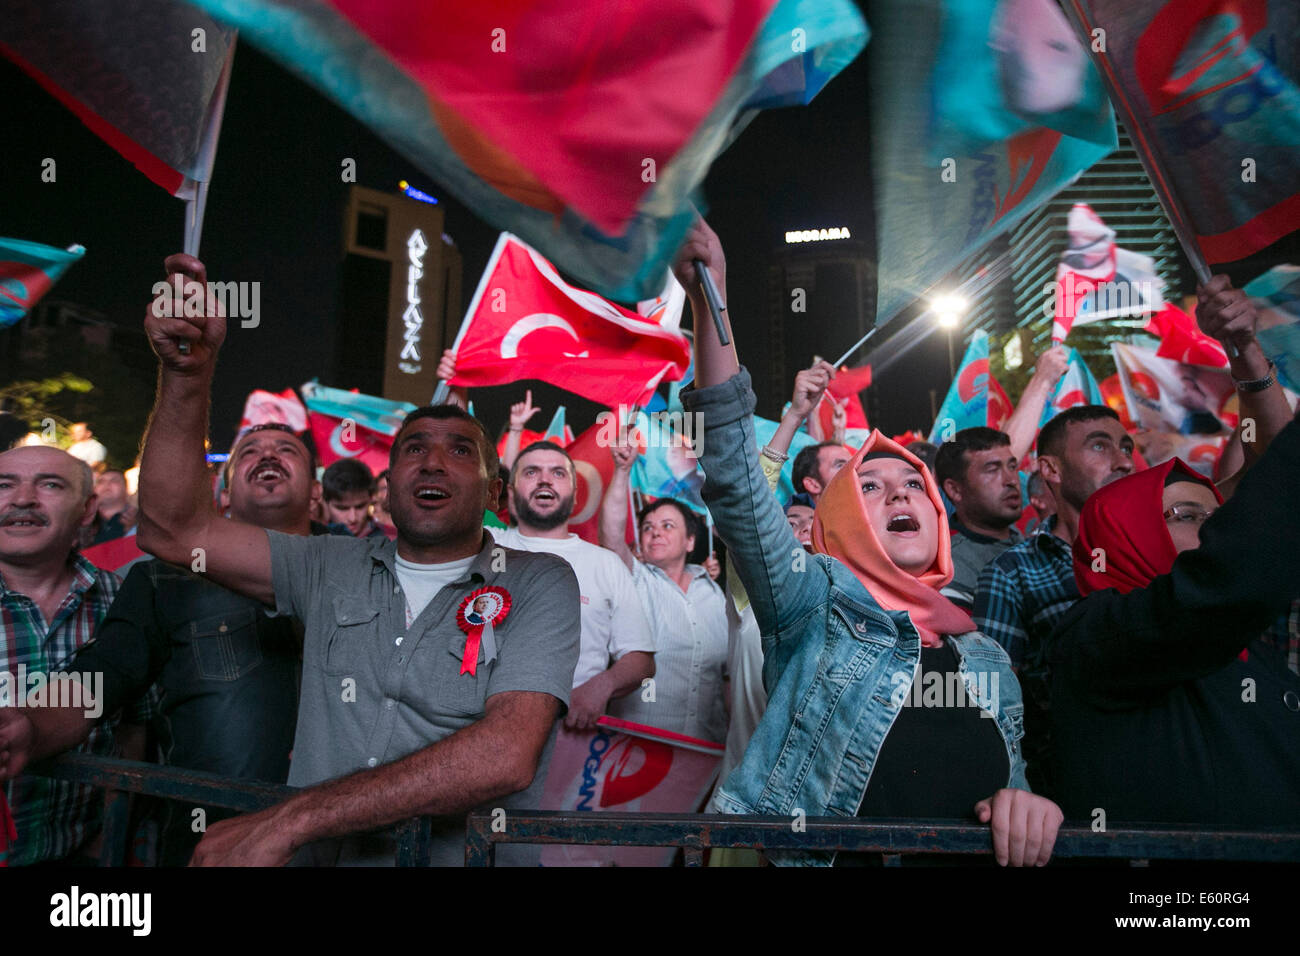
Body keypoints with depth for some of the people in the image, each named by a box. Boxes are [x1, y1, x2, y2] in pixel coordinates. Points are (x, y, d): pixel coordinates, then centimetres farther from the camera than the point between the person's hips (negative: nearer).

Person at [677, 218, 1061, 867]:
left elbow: (1012, 777, 20)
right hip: (807, 857, -4)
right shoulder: (817, 605, 1)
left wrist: (1026, 803, -4)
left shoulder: (989, 660, 15)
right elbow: (735, 486, -11)